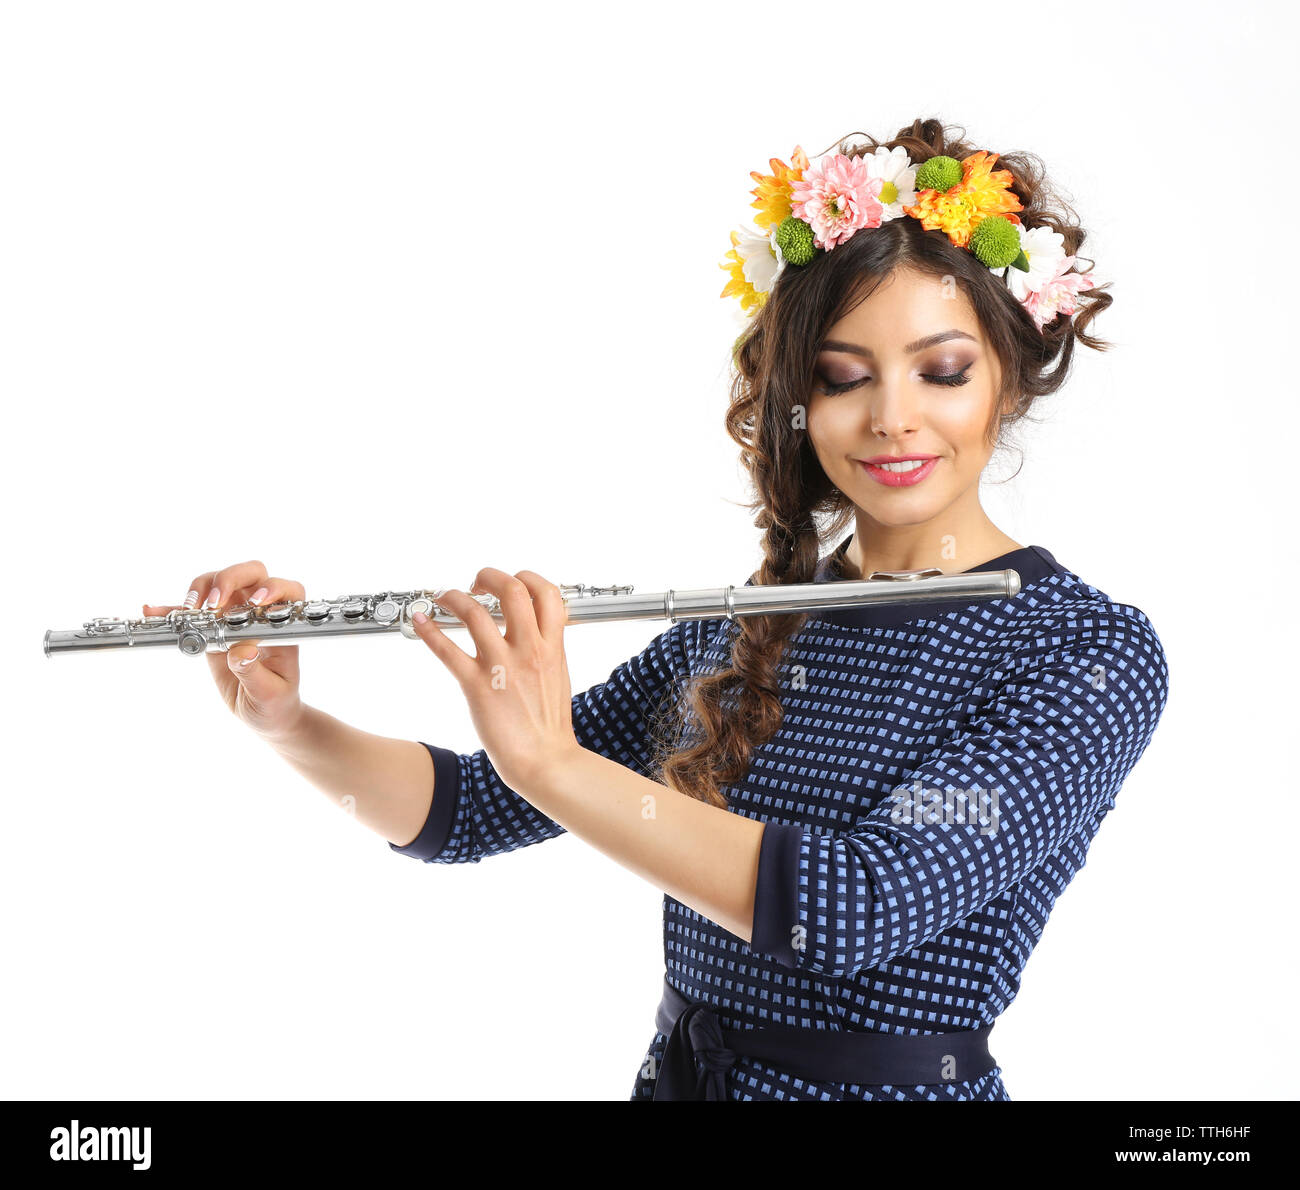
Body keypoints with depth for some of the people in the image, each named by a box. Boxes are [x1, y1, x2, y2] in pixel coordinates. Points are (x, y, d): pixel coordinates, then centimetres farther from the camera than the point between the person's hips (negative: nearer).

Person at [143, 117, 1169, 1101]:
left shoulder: (1092, 651, -9)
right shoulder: (733, 635, 5)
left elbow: (865, 902, -22)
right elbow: (468, 812, 6)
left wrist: (553, 762, -23)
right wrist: (289, 723, -10)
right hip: (676, 1072, 4)